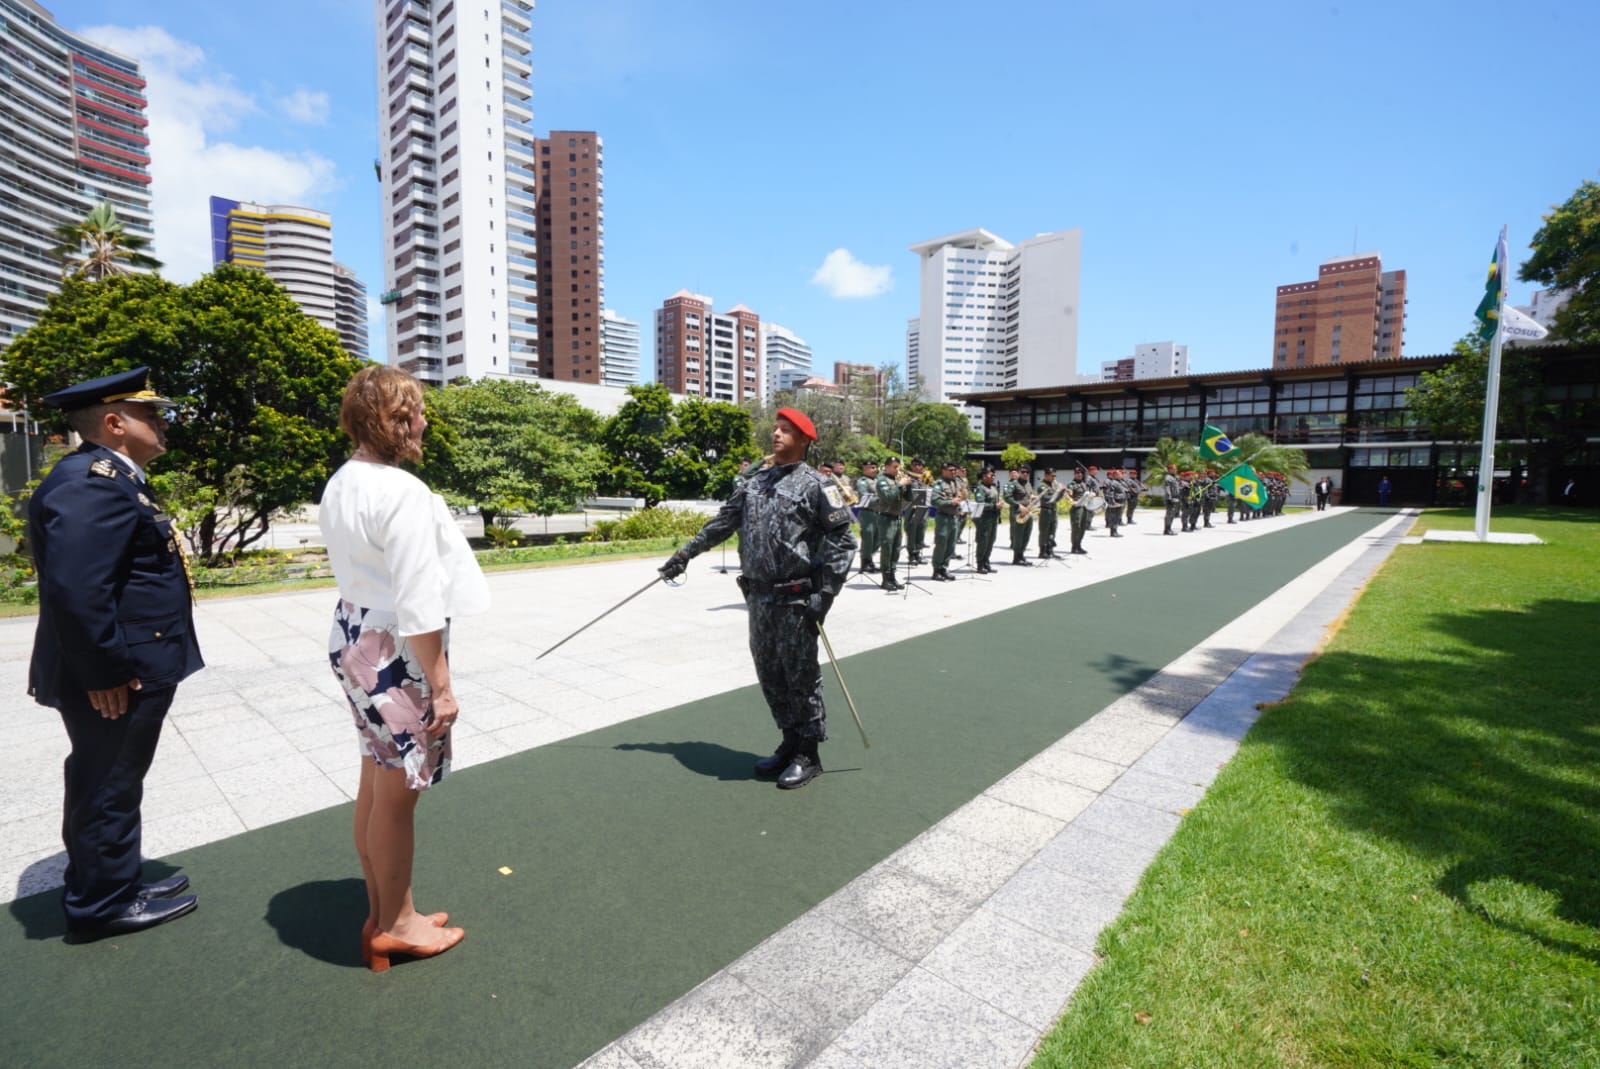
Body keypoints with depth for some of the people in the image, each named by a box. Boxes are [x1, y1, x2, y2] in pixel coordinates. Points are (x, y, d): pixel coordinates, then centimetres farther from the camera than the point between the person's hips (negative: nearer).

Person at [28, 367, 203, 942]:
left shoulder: (109, 477, 13)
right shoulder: (90, 483, -21)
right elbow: (75, 589, -29)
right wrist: (106, 673, -24)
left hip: (129, 668, 10)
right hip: (117, 677, -10)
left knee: (106, 786, 21)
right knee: (108, 789, 6)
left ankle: (111, 884, 36)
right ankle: (102, 904, 23)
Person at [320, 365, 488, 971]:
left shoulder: (341, 484, 8)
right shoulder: (402, 492, -21)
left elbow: (354, 569, 11)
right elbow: (417, 603, -23)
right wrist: (441, 685, -16)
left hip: (353, 640, 10)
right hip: (395, 652, -9)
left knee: (375, 784, 20)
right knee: (397, 794, 7)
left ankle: (384, 914, 38)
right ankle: (394, 926, 27)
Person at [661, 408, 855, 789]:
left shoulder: (815, 485, -7)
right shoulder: (756, 483, 14)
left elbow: (843, 541, -11)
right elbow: (723, 522, 21)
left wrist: (824, 594, -16)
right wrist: (686, 553, 21)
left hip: (796, 600, -7)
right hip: (759, 596, 7)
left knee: (800, 677, 3)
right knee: (770, 676, 14)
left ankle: (808, 755, 19)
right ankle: (791, 743, 31)